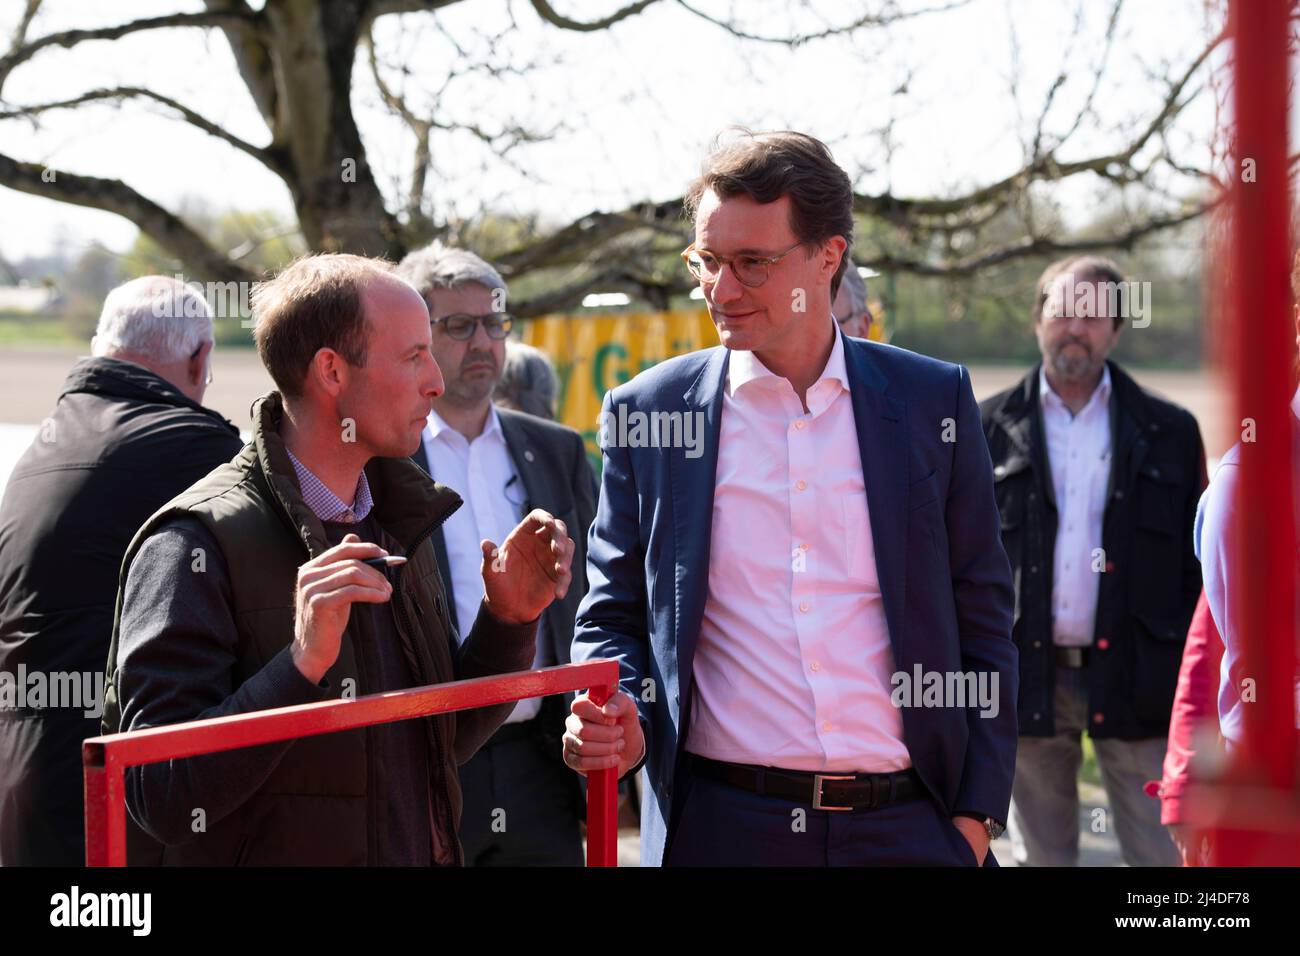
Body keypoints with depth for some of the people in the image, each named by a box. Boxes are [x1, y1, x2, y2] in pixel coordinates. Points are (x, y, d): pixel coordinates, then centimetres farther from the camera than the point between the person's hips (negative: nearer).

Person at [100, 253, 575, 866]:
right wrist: (302, 665, -32)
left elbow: (444, 744, 11)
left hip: (419, 854, 7)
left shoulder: (396, 521, 6)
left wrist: (508, 621, -3)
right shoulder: (197, 544, -17)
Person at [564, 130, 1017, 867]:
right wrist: (619, 723, -10)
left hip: (907, 826, 0)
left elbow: (981, 619, 7)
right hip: (721, 829, 0)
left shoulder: (933, 400, 4)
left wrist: (977, 814, 0)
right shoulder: (645, 412, 4)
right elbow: (614, 618, 10)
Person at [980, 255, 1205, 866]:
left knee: (1166, 854, -3)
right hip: (1028, 680, 1)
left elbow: (1199, 567, 6)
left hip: (1135, 685, -1)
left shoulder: (1170, 433, 7)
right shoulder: (989, 429, 7)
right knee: (1041, 856, 10)